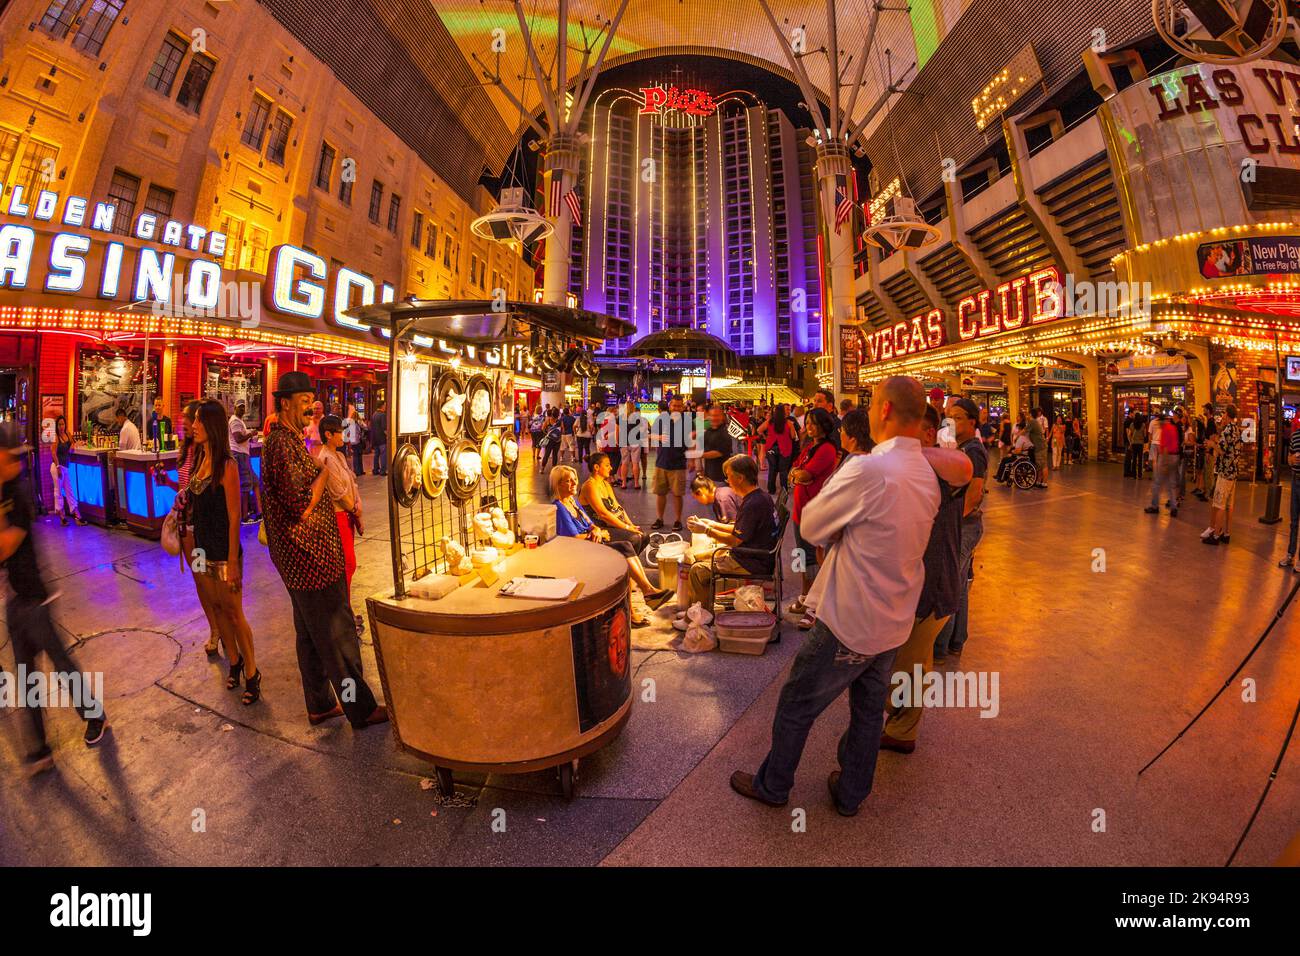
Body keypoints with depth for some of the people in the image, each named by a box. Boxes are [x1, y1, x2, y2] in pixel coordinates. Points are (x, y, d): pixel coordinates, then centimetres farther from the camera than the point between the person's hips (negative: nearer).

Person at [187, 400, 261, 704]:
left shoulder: (227, 465, -16)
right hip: (202, 548, 7)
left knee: (233, 613, 2)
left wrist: (232, 562, -17)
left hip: (223, 551, -7)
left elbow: (234, 517, -17)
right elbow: (194, 506, 13)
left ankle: (252, 673, 15)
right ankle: (235, 661, 32)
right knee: (218, 607, 16)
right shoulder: (200, 459, 6)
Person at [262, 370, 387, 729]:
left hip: (305, 556, 11)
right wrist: (325, 469, -15)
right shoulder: (283, 444, -20)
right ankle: (360, 709, 14)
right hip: (310, 556, -11)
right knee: (338, 634, 0)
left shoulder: (288, 439, 13)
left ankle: (320, 704, 32)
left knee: (310, 631, 18)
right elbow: (302, 508, -26)